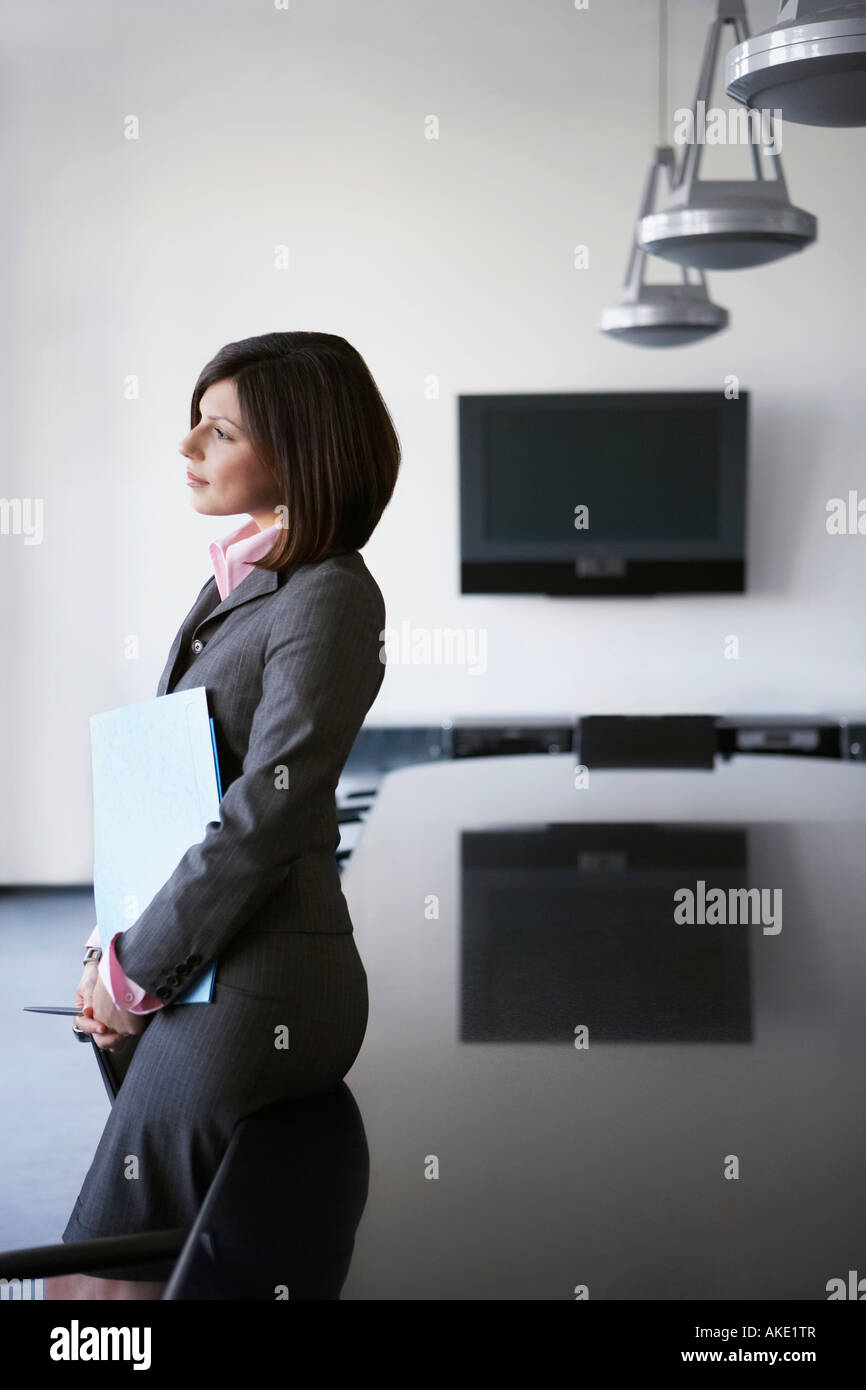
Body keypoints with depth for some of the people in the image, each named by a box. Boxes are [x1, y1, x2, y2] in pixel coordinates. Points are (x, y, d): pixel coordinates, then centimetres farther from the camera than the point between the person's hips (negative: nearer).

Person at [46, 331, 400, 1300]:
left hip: (254, 993, -9)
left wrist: (134, 973, -11)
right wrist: (119, 950, 7)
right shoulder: (239, 579, 13)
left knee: (99, 1284, -3)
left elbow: (265, 818, -19)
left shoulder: (327, 599, -15)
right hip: (207, 978, 9)